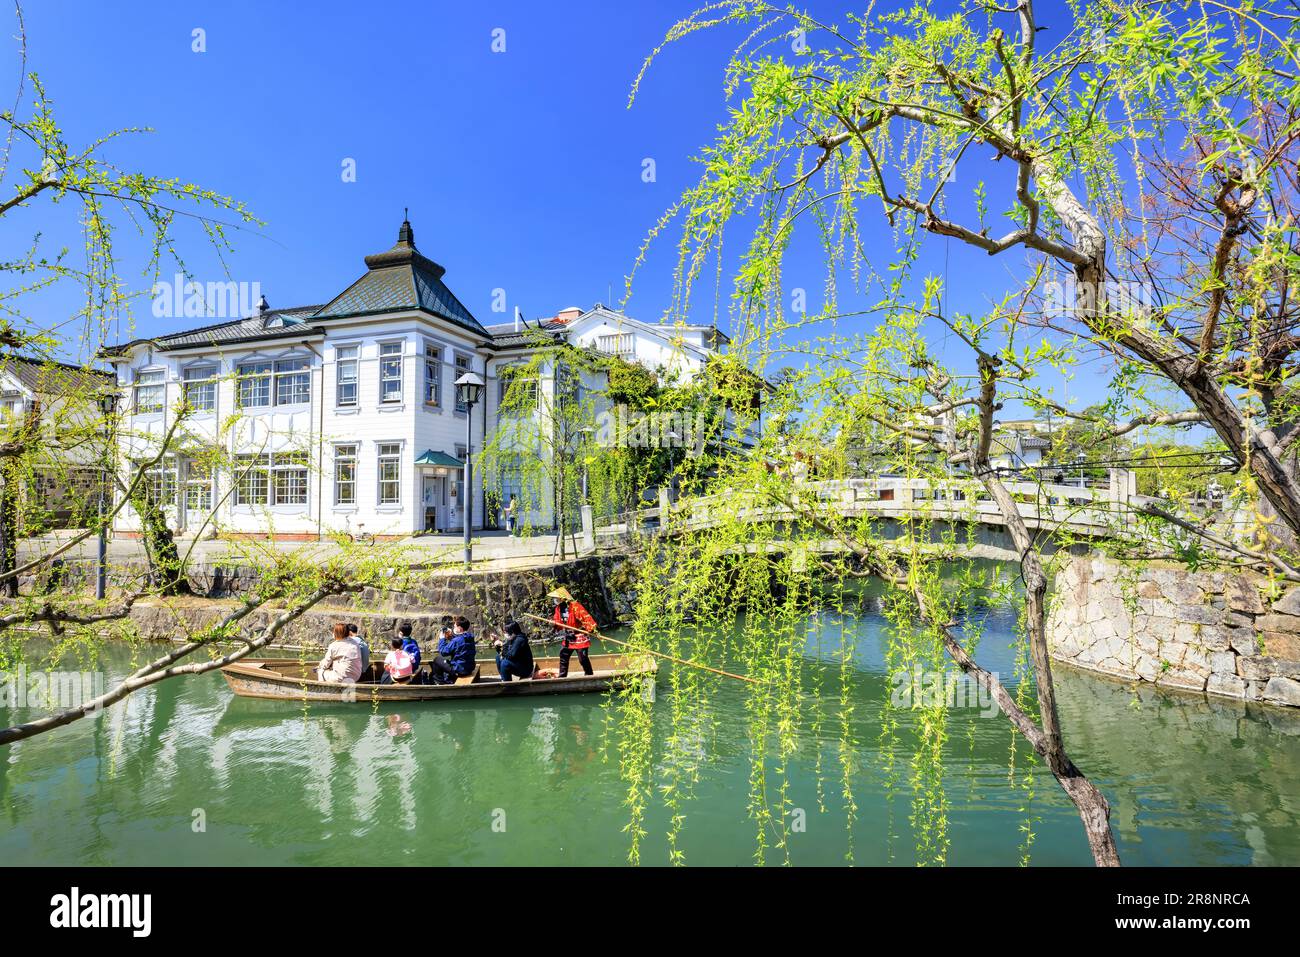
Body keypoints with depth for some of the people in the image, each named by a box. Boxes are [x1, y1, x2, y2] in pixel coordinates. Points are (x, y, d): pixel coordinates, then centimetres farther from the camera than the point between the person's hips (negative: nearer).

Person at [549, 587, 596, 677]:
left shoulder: (575, 606, -19)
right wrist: (553, 622, -9)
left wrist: (591, 628, -36)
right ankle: (562, 676, 24)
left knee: (583, 659, -4)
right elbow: (559, 624, 13)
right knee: (563, 658, 13)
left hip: (579, 637, -8)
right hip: (567, 639, 8)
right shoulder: (558, 608, 5)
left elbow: (586, 617, -25)